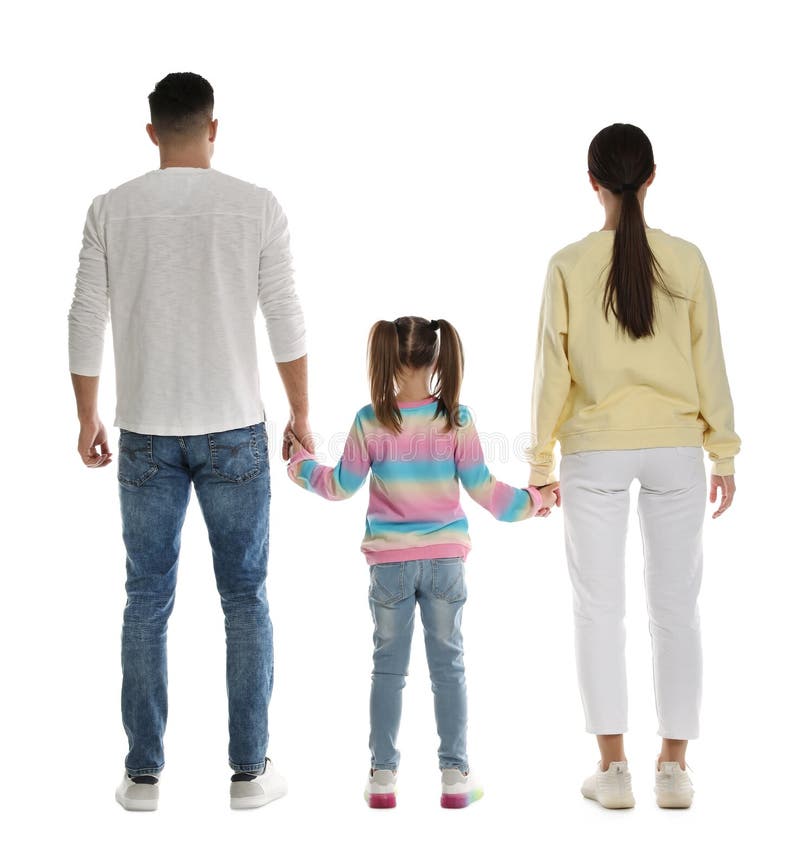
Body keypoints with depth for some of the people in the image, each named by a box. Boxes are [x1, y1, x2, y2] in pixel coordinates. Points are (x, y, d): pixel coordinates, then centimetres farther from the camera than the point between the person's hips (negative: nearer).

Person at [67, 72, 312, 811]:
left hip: (146, 435, 1)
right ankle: (249, 770, 13)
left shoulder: (112, 209, -2)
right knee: (245, 599, 8)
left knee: (148, 601, 9)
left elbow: (87, 322, 0)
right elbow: (286, 321, -3)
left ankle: (144, 772, 14)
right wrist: (300, 413, 8)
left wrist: (88, 418, 11)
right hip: (234, 431, -1)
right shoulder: (256, 206, -5)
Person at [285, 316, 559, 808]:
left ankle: (383, 776, 14)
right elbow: (482, 489, -5)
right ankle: (455, 775, 12)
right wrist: (534, 501, 10)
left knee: (388, 667, 11)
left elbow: (341, 487, 1)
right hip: (445, 559, 0)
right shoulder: (457, 420, -9)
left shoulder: (370, 423, -9)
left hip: (389, 563, 0)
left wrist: (302, 466, 20)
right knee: (449, 665, 10)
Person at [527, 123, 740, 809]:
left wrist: (541, 460, 6)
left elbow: (553, 369, -3)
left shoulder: (570, 265, -5)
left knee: (599, 607, 5)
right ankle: (673, 766, 9)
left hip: (595, 451, -1)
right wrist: (723, 452, 9)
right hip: (674, 446, 1)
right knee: (675, 605, 7)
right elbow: (709, 363, 1)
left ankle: (613, 767, 6)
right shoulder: (687, 261, -2)